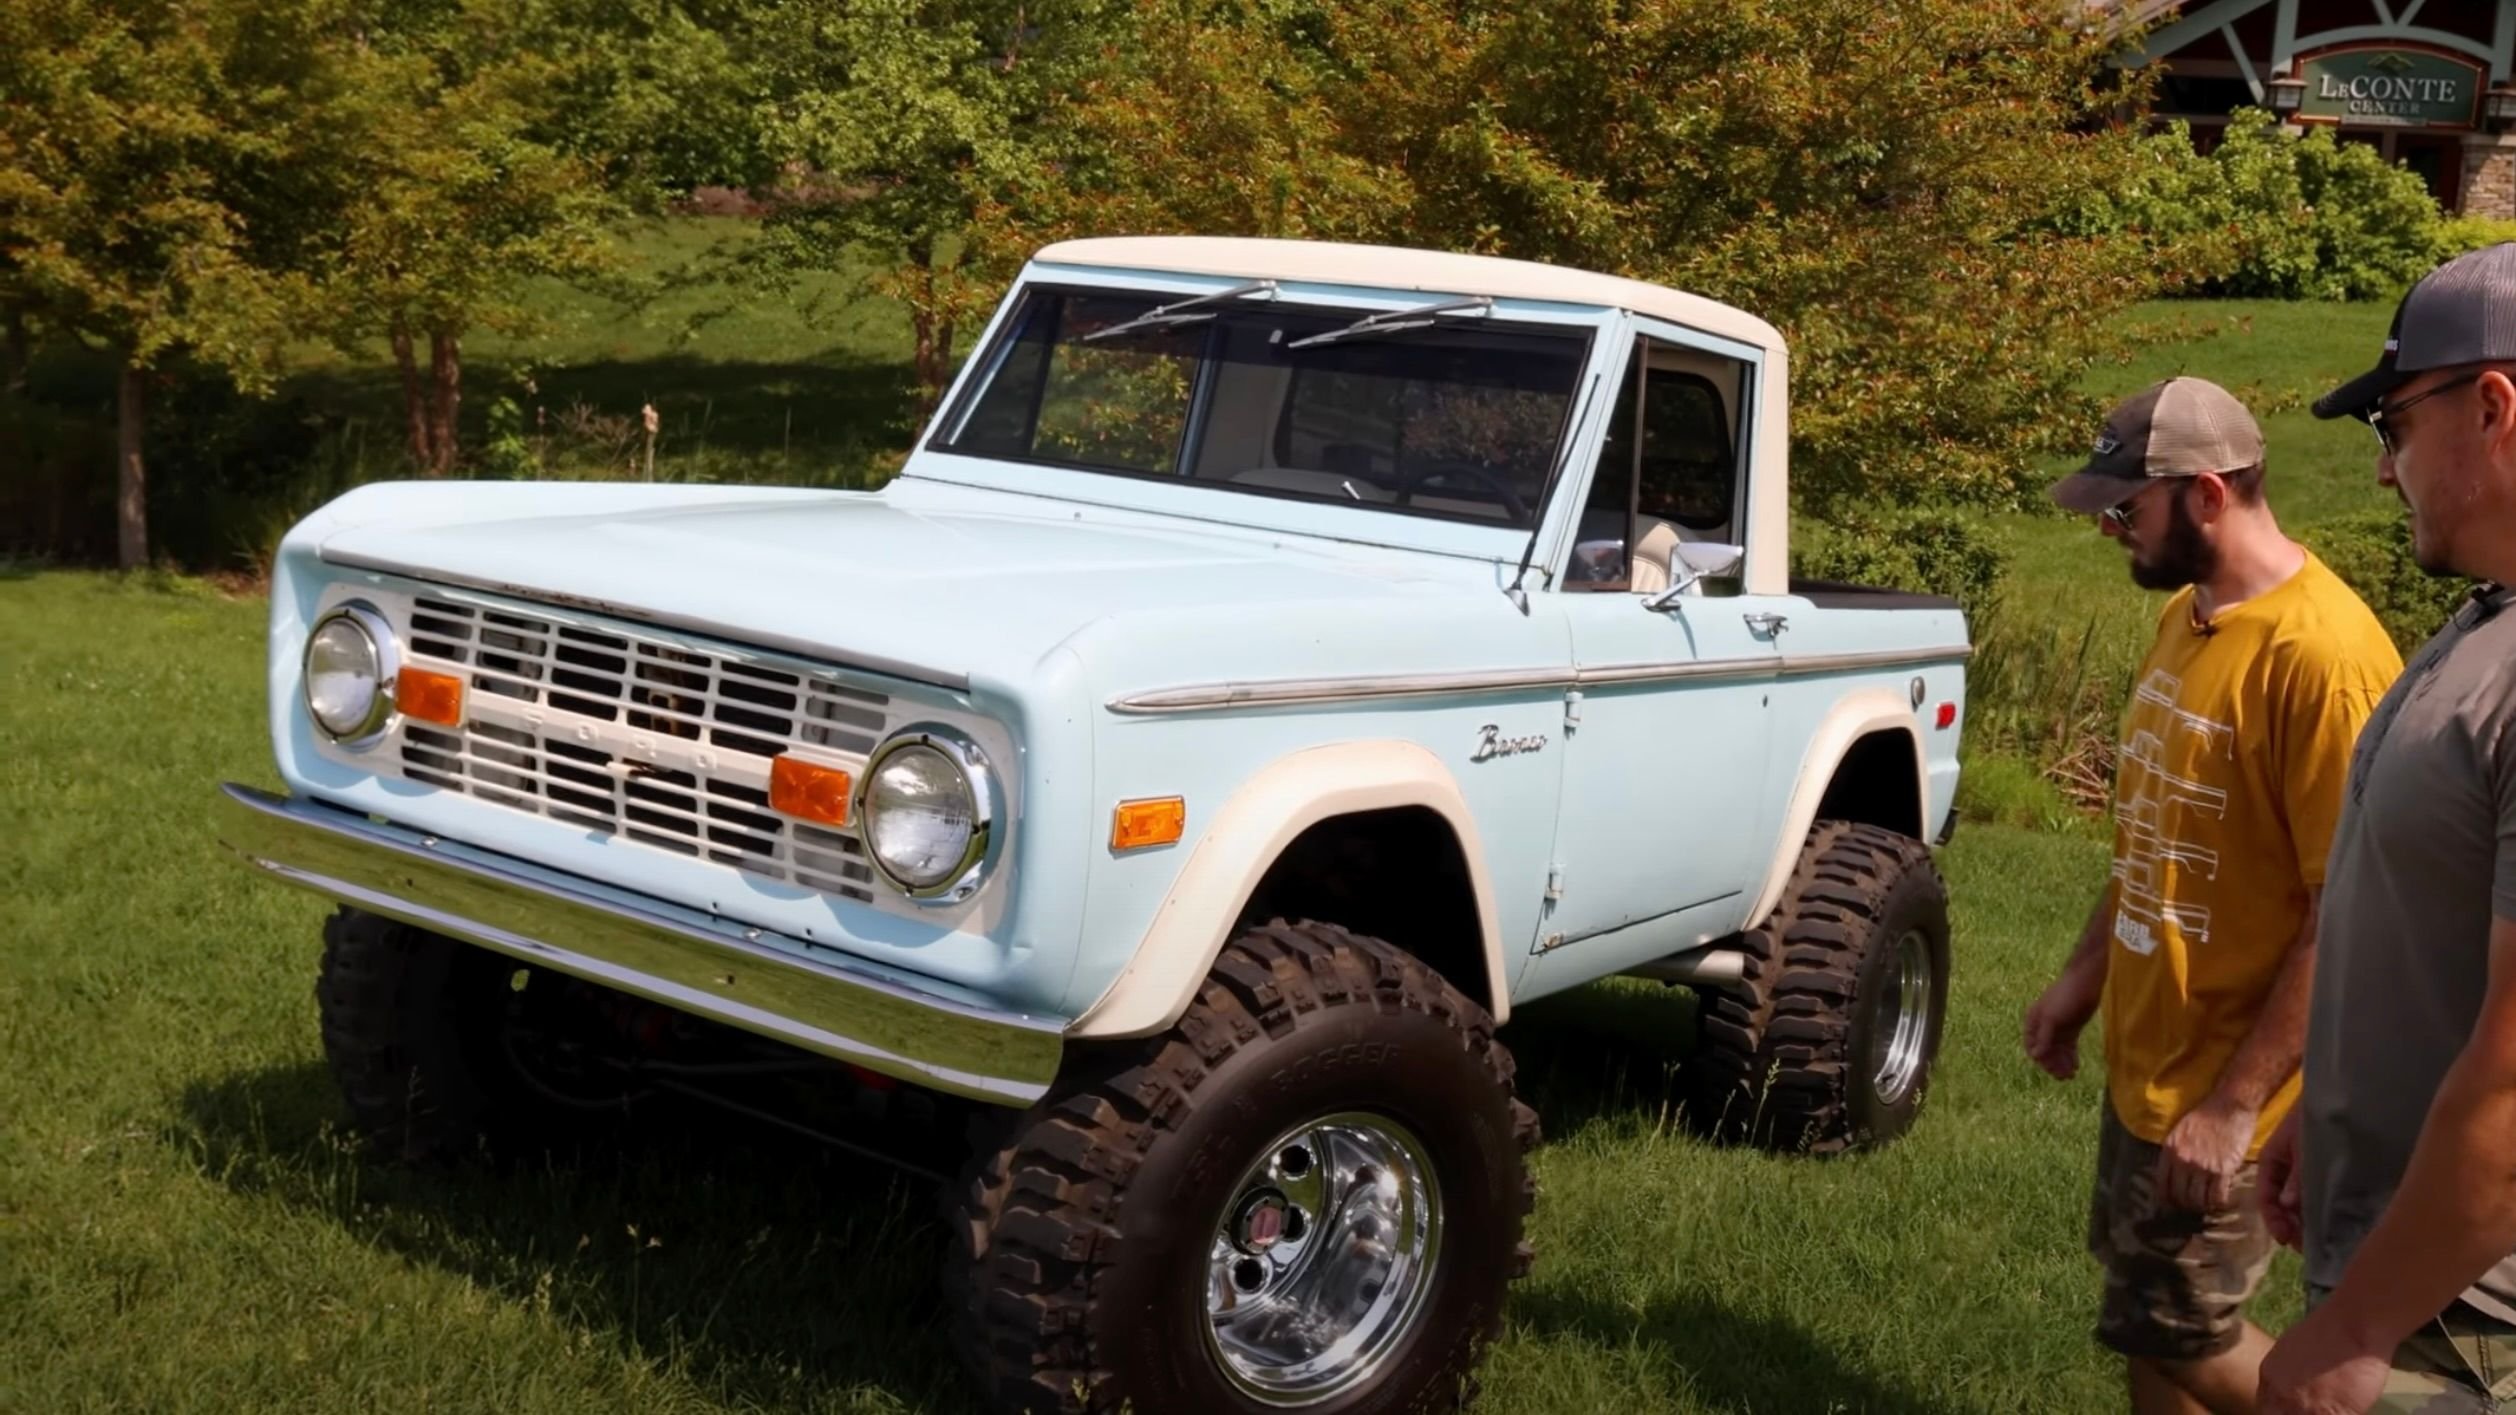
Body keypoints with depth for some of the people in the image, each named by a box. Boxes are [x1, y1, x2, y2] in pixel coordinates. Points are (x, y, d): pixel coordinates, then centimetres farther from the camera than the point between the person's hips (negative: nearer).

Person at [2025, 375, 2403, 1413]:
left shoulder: (2319, 655, -25)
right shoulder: (2184, 616, 4)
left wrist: (2234, 1105, -24)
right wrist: (2087, 972, 14)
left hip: (2221, 1085, -9)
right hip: (2143, 1053, 9)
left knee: (2171, 1329, 4)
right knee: (2149, 1318, 19)